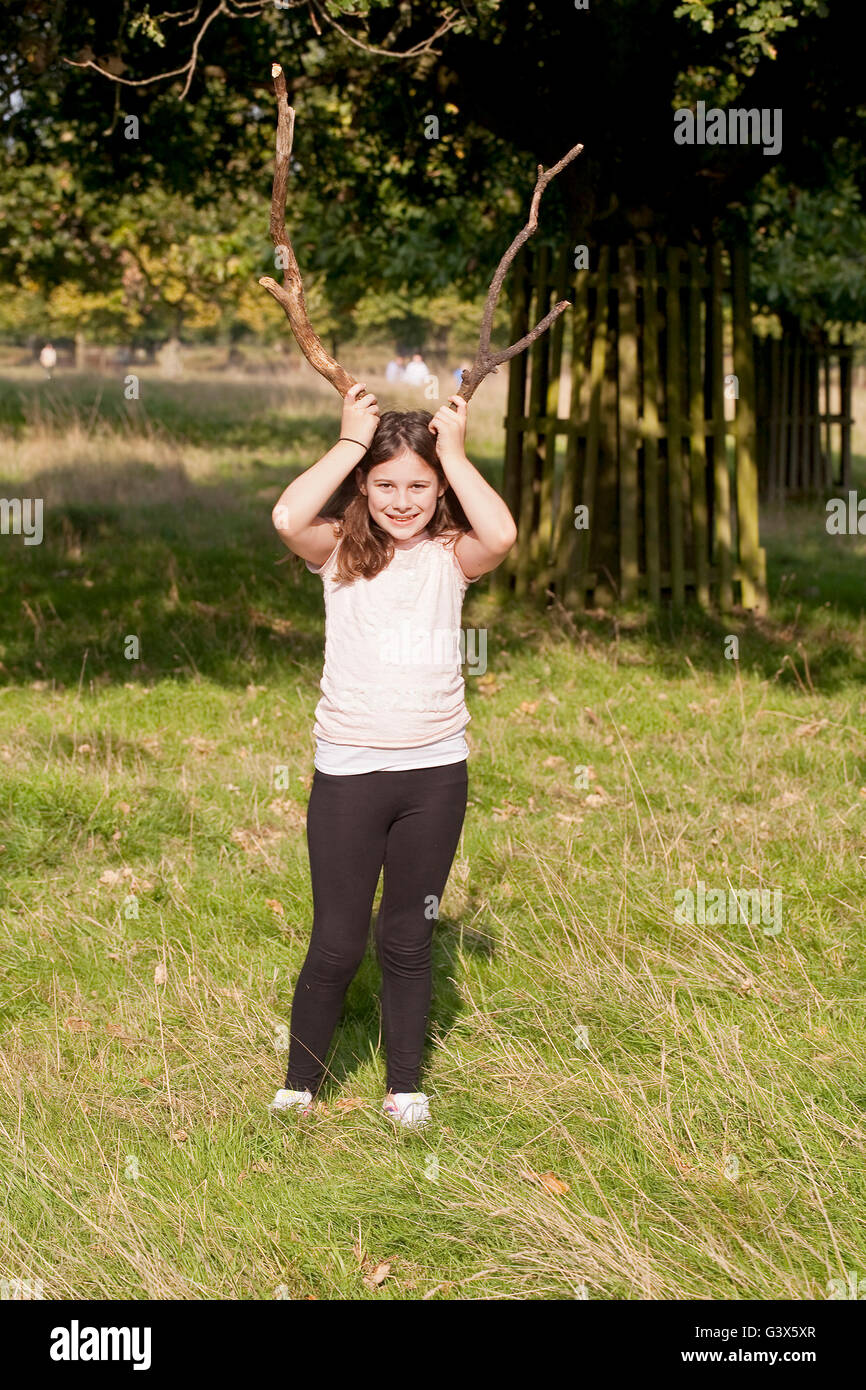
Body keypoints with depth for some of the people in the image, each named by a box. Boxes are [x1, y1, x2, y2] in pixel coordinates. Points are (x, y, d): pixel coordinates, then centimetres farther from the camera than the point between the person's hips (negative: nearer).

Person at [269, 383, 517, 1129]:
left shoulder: (450, 557, 1)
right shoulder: (341, 553, -1)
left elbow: (501, 535, -22)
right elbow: (289, 518, -23)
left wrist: (453, 450, -12)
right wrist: (351, 440, -13)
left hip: (435, 772, 1)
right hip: (348, 773, -1)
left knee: (408, 941, 13)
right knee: (337, 944, 3)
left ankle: (405, 1086, 26)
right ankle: (298, 1086, 20)